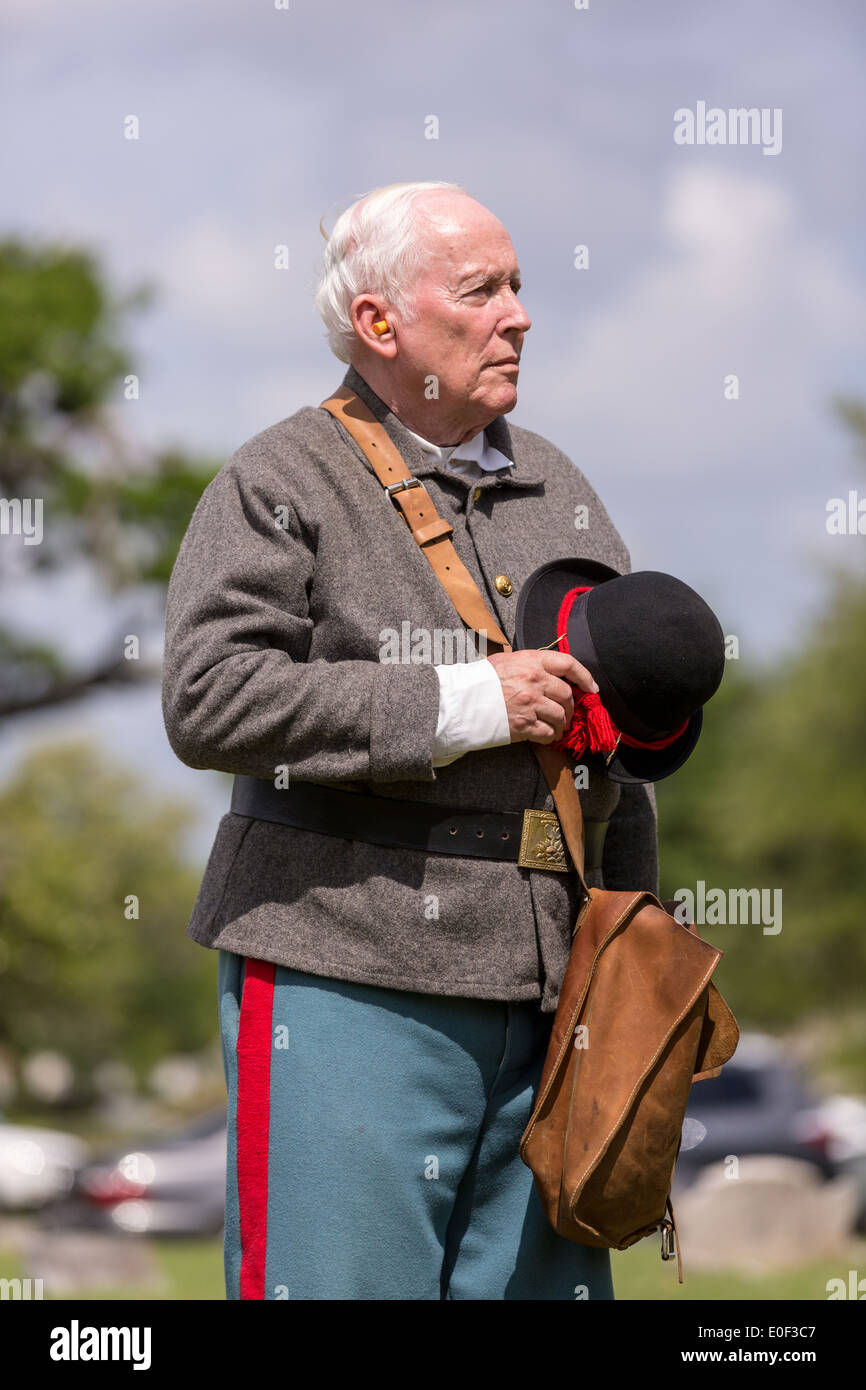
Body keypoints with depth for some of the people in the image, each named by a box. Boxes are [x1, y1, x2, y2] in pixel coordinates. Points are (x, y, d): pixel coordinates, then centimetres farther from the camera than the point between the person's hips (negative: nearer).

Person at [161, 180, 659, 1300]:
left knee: (541, 1279, 5)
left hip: (541, 996, 6)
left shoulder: (562, 495, 19)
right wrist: (458, 705, -17)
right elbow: (208, 702, -16)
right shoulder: (280, 484, -1)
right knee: (342, 1283, -7)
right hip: (347, 984, -6)